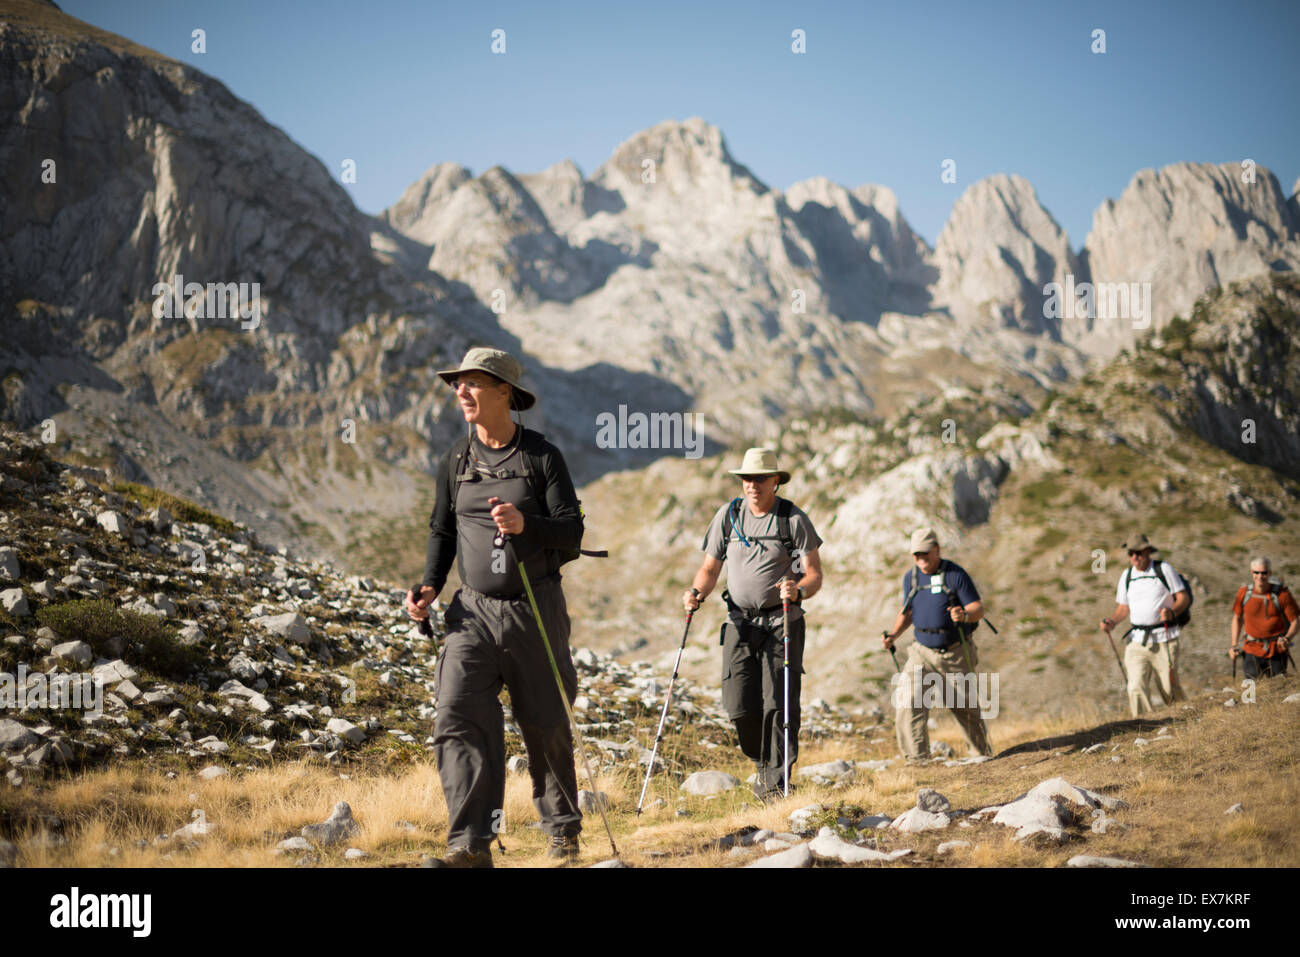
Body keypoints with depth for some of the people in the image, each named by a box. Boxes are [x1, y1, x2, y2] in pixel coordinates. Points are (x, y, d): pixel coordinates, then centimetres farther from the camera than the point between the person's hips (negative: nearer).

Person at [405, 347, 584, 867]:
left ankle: (562, 830, 30)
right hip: (474, 611, 2)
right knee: (458, 718, -16)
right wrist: (430, 586, 1)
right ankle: (470, 844, -18)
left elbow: (572, 531, -6)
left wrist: (526, 524, -26)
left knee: (546, 724, 8)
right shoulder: (455, 461, 7)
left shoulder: (542, 456, -2)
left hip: (536, 610, -2)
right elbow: (442, 531, 17)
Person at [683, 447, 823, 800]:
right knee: (740, 707, -3)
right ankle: (763, 762, 25)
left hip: (782, 622, -3)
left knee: (778, 704, -10)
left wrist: (798, 591, -27)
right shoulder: (728, 515, 6)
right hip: (740, 622, 3)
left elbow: (814, 575, -5)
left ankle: (776, 783, 0)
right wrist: (697, 593, -9)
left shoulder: (794, 519, -3)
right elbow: (710, 567, 11)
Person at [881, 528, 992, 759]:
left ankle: (983, 755, 37)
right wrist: (894, 634, -1)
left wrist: (964, 615, -38)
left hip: (956, 654, -3)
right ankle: (917, 761, -17)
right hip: (922, 653, 3)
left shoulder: (955, 574, -12)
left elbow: (979, 609, -15)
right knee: (908, 705, -17)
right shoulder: (910, 577, 4)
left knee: (966, 709, 11)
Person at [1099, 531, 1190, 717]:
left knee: (1169, 689, 0)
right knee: (1136, 689, -12)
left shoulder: (1163, 569, 0)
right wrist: (1111, 622, -1)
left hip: (1164, 639, -3)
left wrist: (1172, 612, -23)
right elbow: (1123, 607, 19)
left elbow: (1184, 597, -2)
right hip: (1137, 640, 3)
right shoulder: (1127, 576, 13)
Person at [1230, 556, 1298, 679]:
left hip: (1277, 650, -2)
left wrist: (1287, 638, -23)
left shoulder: (1282, 593, -9)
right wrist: (1234, 645, 8)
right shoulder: (1244, 593, -2)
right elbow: (1237, 618, 13)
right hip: (1252, 650, 2)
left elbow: (1295, 620, -3)